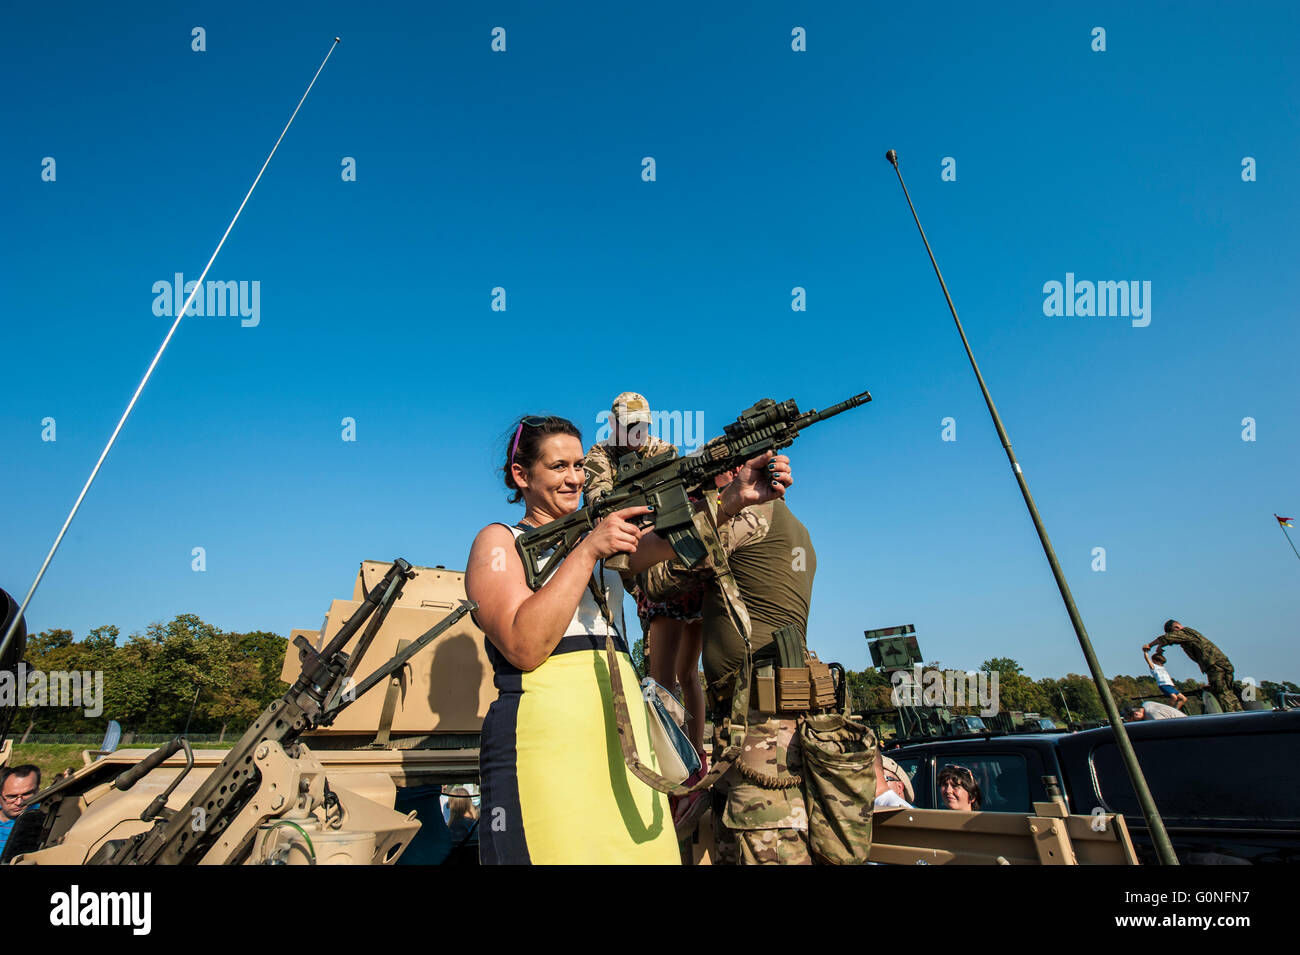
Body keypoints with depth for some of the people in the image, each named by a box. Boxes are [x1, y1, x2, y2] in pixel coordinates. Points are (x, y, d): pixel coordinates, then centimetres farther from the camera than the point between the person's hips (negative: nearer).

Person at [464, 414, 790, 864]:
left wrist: (734, 498, -18)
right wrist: (587, 551, -16)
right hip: (544, 739, -5)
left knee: (647, 851, 3)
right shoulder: (499, 541, 2)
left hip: (624, 743, 5)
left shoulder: (604, 539, 19)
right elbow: (525, 647, -13)